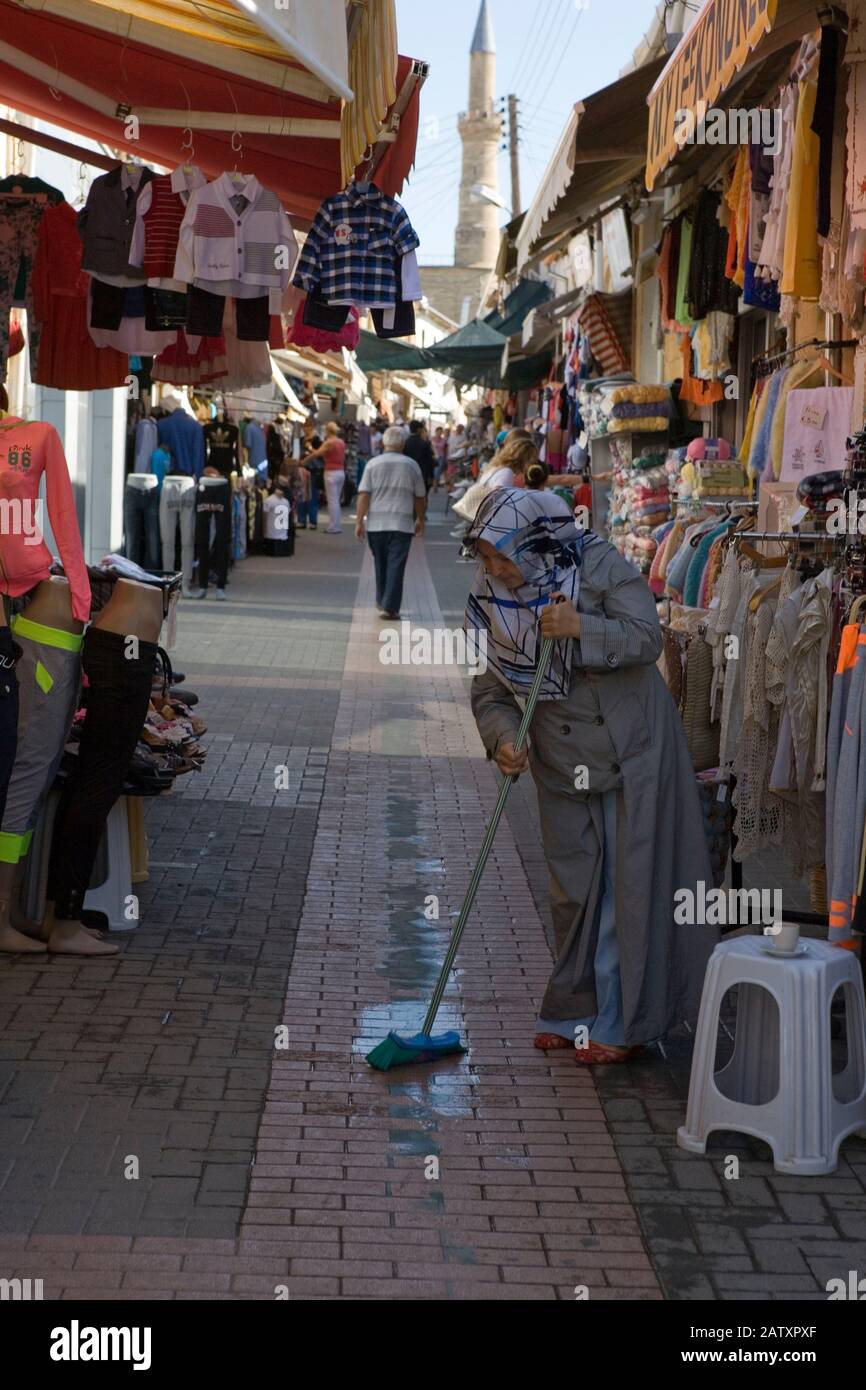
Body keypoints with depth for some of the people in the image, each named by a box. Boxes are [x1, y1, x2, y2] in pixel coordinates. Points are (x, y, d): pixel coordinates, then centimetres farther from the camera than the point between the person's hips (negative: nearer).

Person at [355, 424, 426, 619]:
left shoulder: (373, 464, 2)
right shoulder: (411, 465, 3)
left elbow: (364, 495, -4)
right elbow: (420, 497, 10)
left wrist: (359, 521, -1)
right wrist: (420, 520, 23)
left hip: (376, 523, 2)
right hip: (402, 523, -2)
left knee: (380, 564, 16)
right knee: (396, 565, -3)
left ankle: (382, 601, 29)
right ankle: (390, 607, -10)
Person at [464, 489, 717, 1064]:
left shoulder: (598, 564, -16)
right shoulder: (493, 599, -5)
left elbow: (648, 638, -18)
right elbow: (491, 689, 0)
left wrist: (581, 627, -32)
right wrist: (502, 738, -19)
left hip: (632, 746, -4)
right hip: (563, 760, 4)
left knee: (633, 879, -3)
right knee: (574, 885, 11)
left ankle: (623, 1021, 6)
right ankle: (576, 1010, 25)